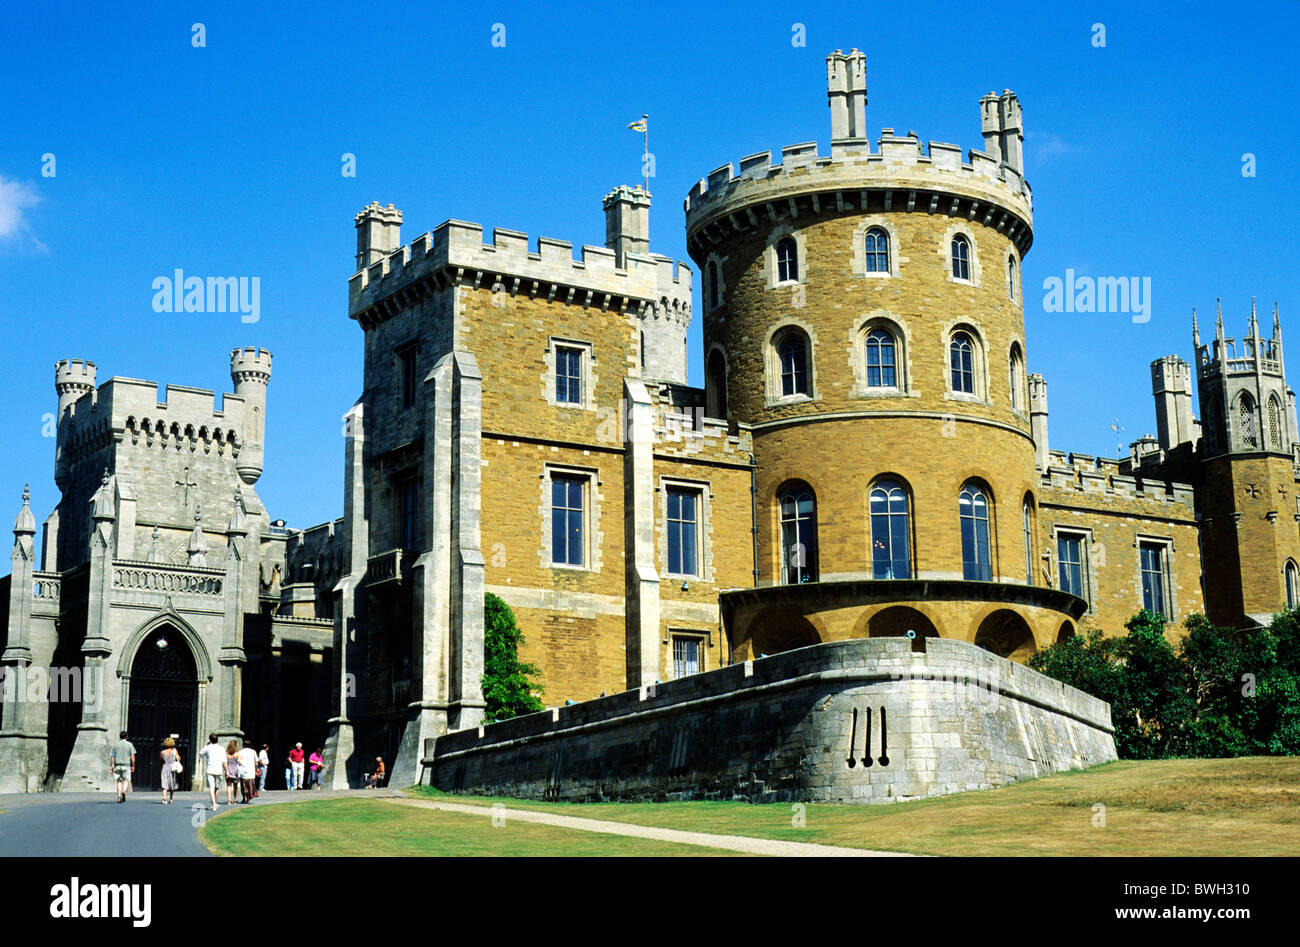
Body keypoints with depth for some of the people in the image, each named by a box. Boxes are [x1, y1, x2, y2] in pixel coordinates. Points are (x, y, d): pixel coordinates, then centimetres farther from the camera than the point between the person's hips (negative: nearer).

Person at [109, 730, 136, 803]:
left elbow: (112, 757, 5)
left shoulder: (115, 745, 10)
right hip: (126, 765, -2)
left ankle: (119, 796, -1)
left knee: (119, 781, 8)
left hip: (117, 765, 2)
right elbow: (132, 756, -4)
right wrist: (133, 766, 0)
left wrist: (111, 767, 7)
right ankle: (124, 791, -24)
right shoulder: (129, 744, 3)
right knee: (126, 780, 4)